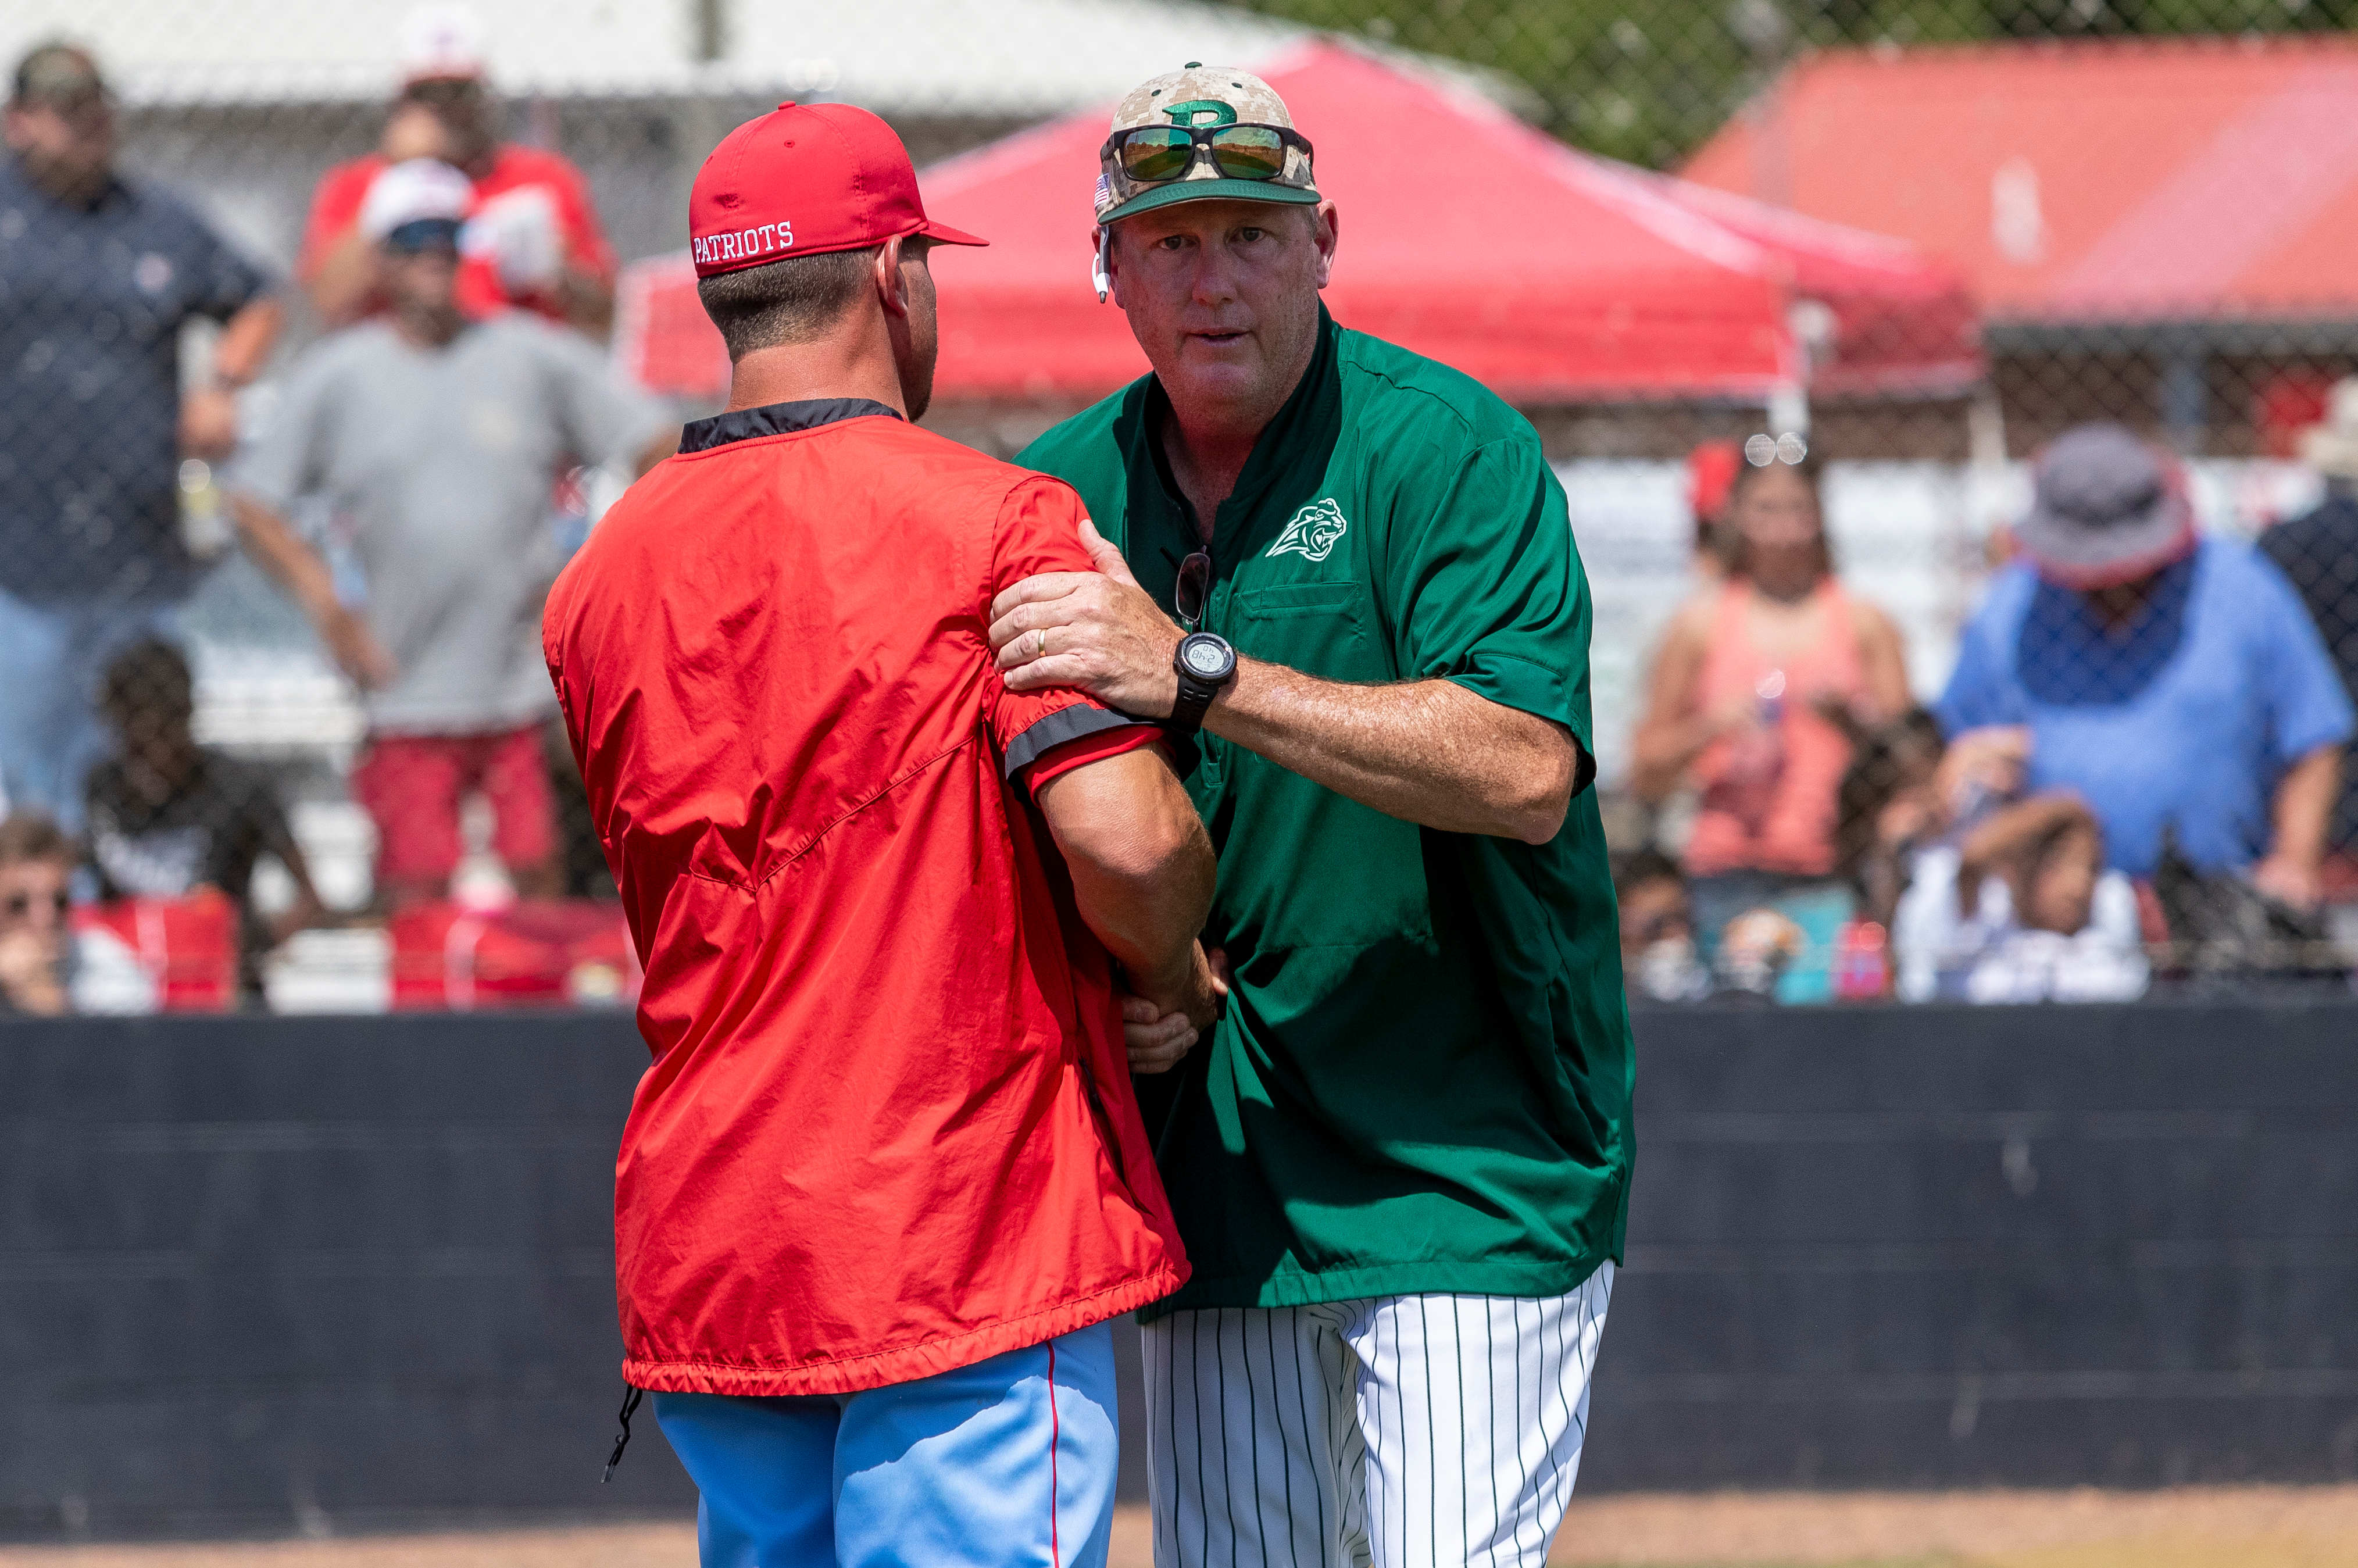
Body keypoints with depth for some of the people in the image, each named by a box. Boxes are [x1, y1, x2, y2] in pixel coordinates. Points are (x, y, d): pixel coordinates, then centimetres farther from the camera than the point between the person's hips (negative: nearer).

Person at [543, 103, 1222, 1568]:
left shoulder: (602, 575, 10)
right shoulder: (989, 521, -9)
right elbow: (1121, 840, -19)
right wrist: (1178, 978, 3)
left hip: (698, 1261, 6)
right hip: (968, 1241, -6)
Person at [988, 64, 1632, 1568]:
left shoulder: (1453, 451, -10)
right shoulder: (1062, 493, 7)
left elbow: (1526, 771, -24)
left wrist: (1198, 675, -30)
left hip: (1467, 1156, -6)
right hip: (1212, 1157, 6)